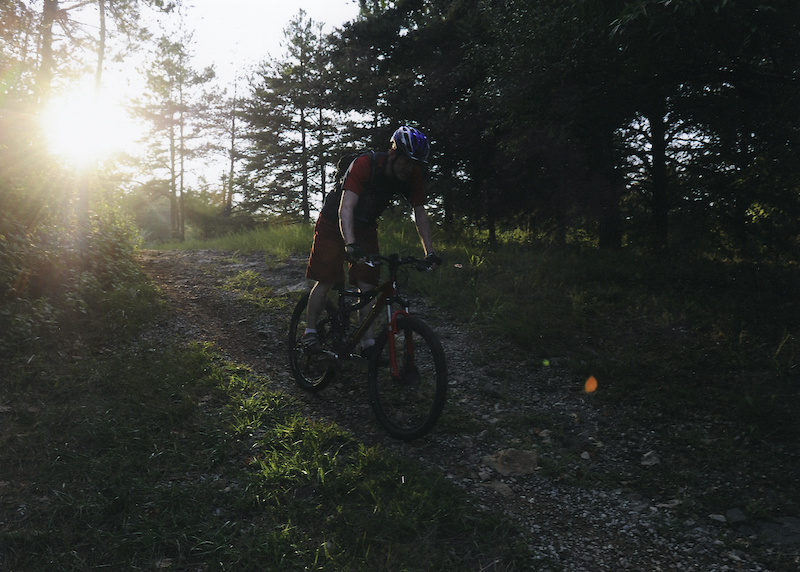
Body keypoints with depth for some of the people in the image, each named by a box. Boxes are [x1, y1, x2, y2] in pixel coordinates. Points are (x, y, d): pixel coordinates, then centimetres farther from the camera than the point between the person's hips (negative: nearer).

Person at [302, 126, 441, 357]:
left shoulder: (412, 174, -17)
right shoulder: (364, 164, -34)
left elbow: (420, 214, -12)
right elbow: (346, 208, -41)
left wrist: (430, 252, -20)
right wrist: (350, 245, -55)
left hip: (365, 227, 4)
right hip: (335, 224, -4)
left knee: (367, 283, -4)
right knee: (326, 280, -5)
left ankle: (368, 342, -1)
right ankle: (310, 333, 11)